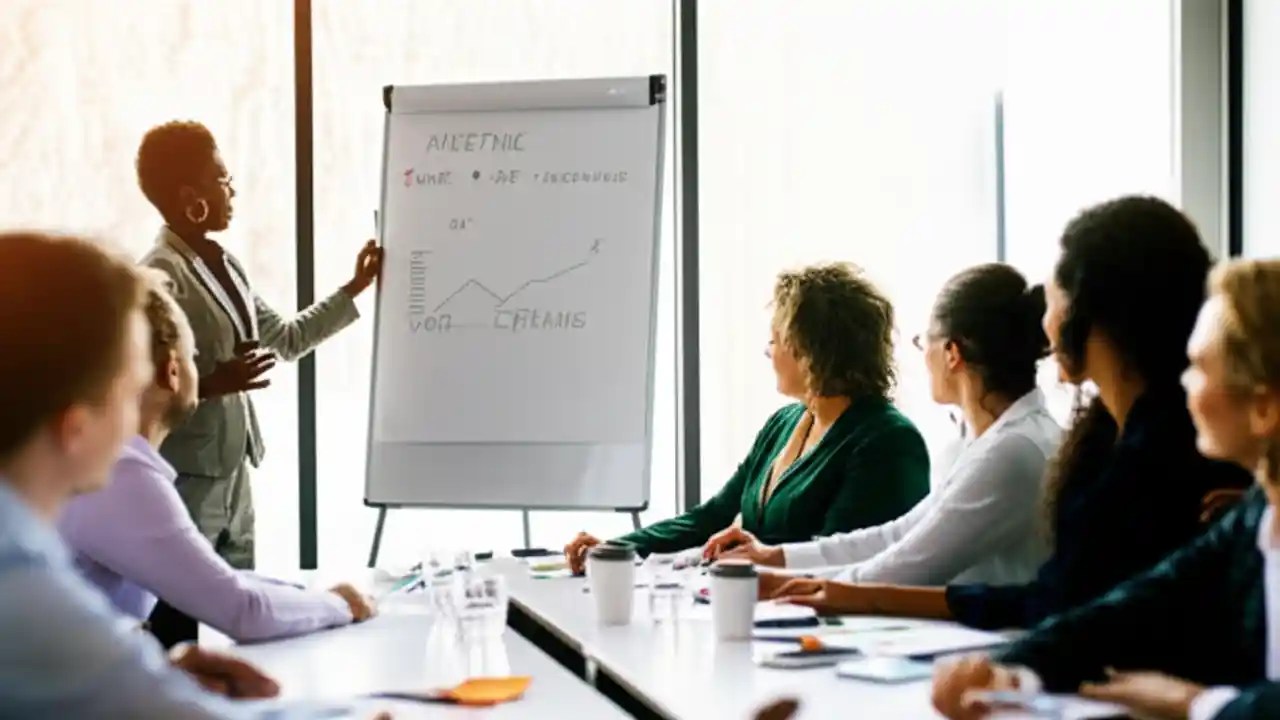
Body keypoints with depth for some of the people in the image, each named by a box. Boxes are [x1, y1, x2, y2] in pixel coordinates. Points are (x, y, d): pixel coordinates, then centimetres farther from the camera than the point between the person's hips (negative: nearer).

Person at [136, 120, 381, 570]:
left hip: (233, 476, 9)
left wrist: (354, 289, 22)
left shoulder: (225, 267, 12)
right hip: (184, 482, -9)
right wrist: (214, 383, -30)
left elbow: (285, 340, 22)